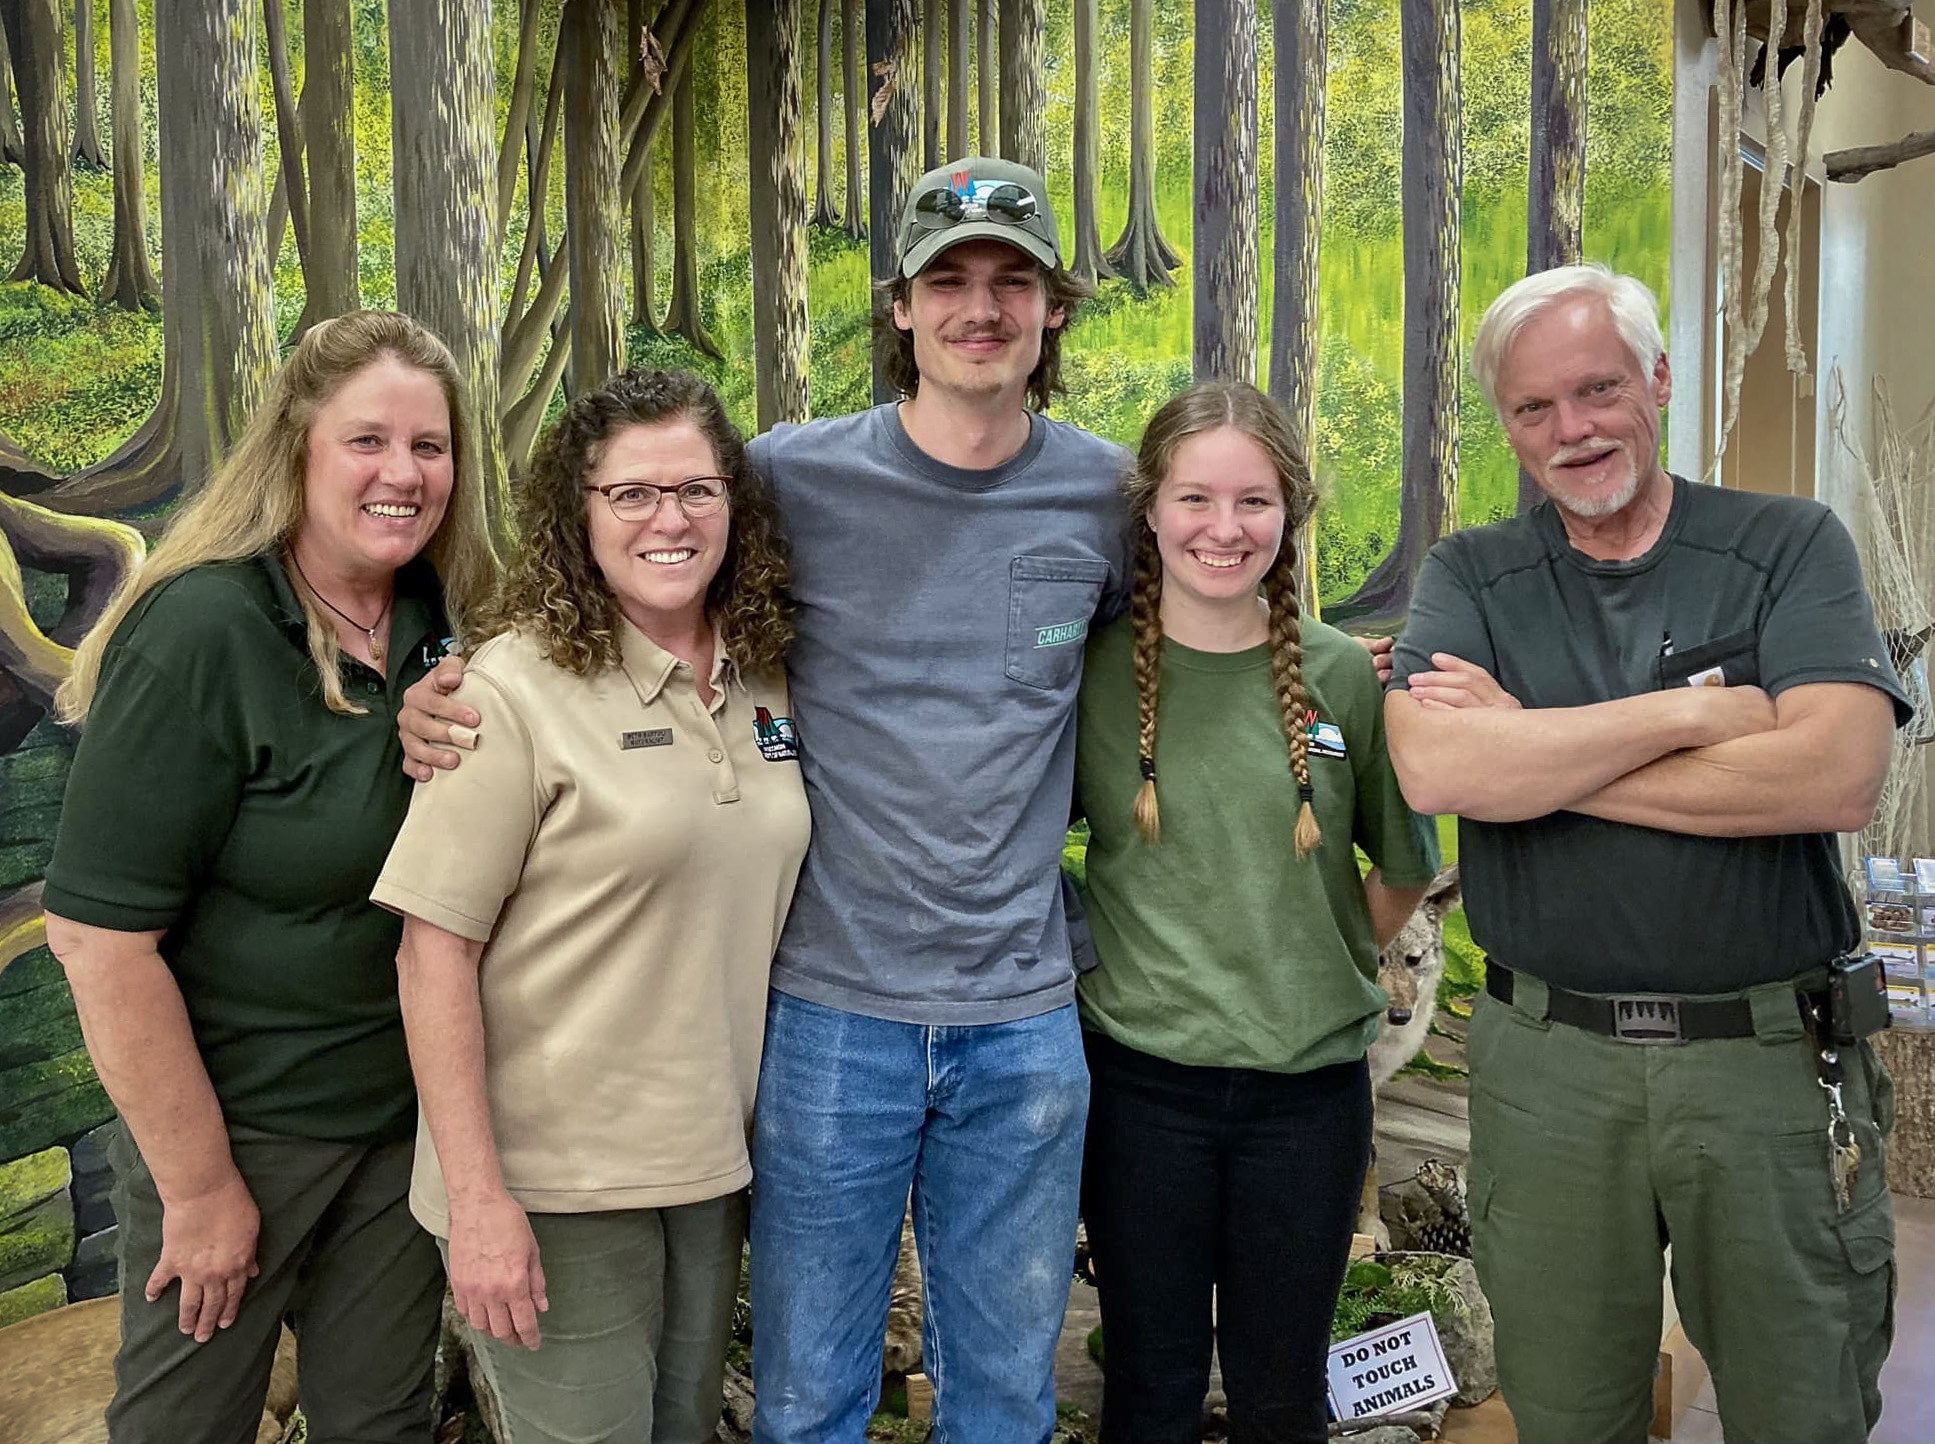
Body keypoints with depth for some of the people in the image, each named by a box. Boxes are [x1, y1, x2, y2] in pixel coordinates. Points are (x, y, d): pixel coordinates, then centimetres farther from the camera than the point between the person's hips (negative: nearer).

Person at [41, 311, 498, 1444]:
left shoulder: (445, 624, -2)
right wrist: (199, 1186, -15)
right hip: (237, 1124, -5)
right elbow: (99, 932, -21)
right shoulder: (202, 634, -21)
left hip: (407, 1112, 5)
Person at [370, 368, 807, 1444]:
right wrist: (476, 1196, -17)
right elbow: (435, 949, -15)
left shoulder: (765, 675, 3)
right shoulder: (516, 687, -15)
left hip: (716, 1156, 6)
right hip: (561, 1180, -6)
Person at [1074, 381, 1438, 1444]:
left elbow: (1405, 868, 10)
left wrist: (1328, 963, 3)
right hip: (1141, 1080, -1)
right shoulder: (1093, 672, -5)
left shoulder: (1344, 675, -3)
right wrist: (1098, 949, -2)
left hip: (1311, 1085, 1)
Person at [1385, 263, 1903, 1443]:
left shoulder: (1790, 545, -1)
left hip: (1770, 1058, 0)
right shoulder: (1472, 575, 2)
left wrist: (1530, 748, -15)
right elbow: (1432, 769, -17)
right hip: (1547, 1064, 1)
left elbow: (1840, 777, -18)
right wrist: (1693, 711, -17)